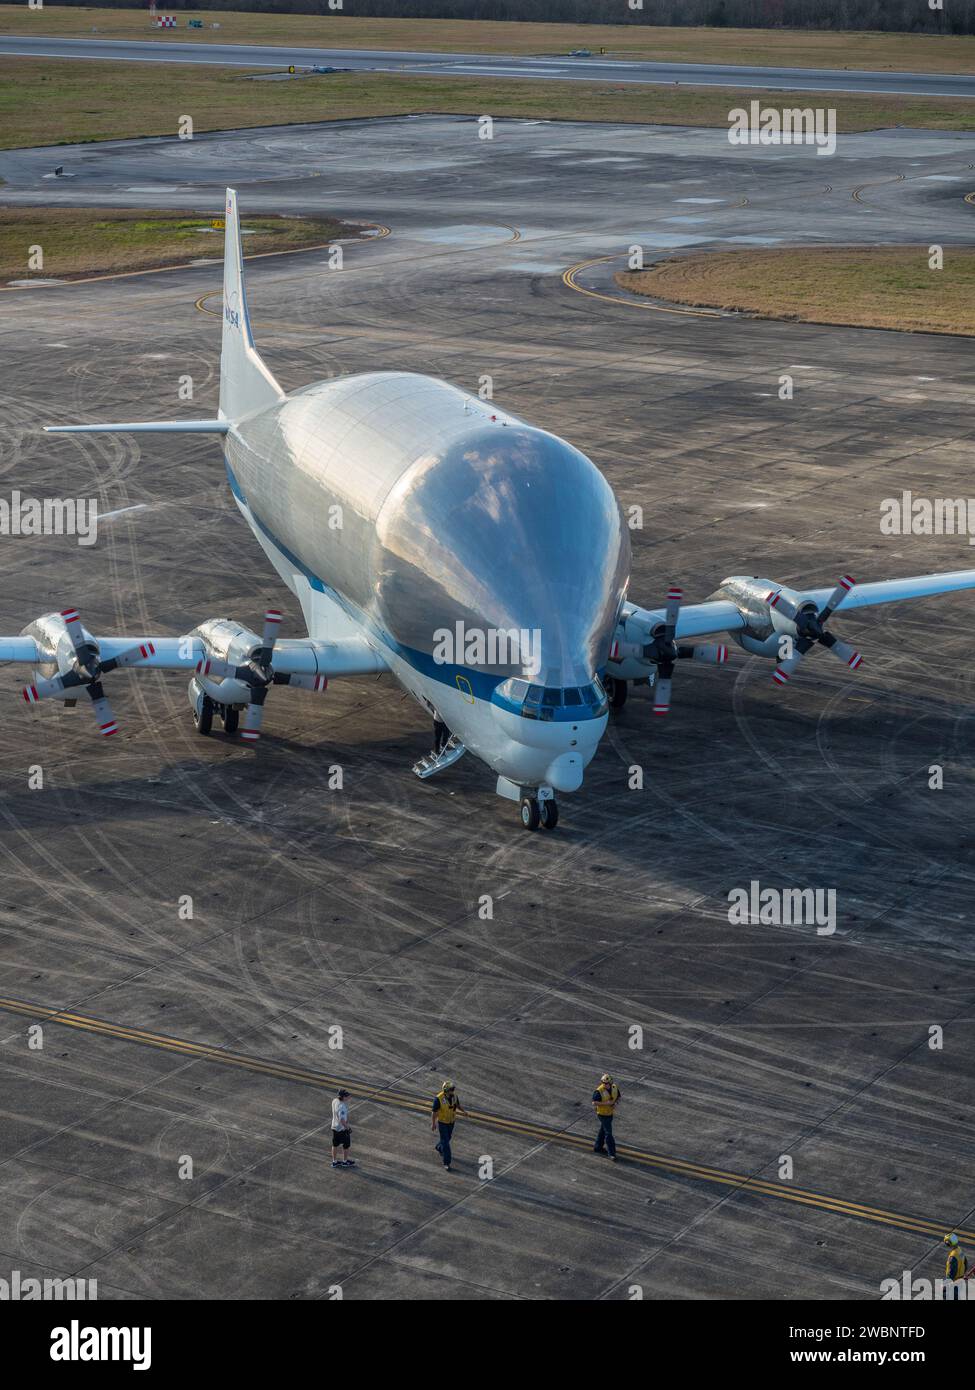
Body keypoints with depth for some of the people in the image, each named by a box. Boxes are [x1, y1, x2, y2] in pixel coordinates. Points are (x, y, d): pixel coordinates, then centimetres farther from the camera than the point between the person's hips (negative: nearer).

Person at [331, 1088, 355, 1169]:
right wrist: (348, 1128, -18)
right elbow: (342, 1120, -32)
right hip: (342, 1128, -8)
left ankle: (334, 1162, 33)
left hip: (334, 1126, 8)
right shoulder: (342, 1106, -32)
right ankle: (345, 1161, 31)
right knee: (346, 1145, 14)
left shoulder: (334, 1101, -5)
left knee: (335, 1144, 19)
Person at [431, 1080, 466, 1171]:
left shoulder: (453, 1095, -16)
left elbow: (458, 1104, 1)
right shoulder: (438, 1098, -33)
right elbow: (434, 1112, -21)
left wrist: (464, 1111, -18)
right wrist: (433, 1124, -13)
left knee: (447, 1137, 25)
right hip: (442, 1122, -6)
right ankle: (447, 1162, 8)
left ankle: (439, 1148, 56)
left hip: (451, 1120, 6)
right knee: (445, 1141, -3)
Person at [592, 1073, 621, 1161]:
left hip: (610, 1113, 7)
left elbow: (618, 1097, 9)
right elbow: (594, 1103, -22)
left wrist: (616, 1103, -12)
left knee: (603, 1130, 21)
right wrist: (606, 1103, -29)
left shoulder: (615, 1088, -5)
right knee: (608, 1133, -6)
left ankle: (598, 1147, 38)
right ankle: (612, 1153, -2)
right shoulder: (599, 1091, -24)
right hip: (602, 1114, -7)